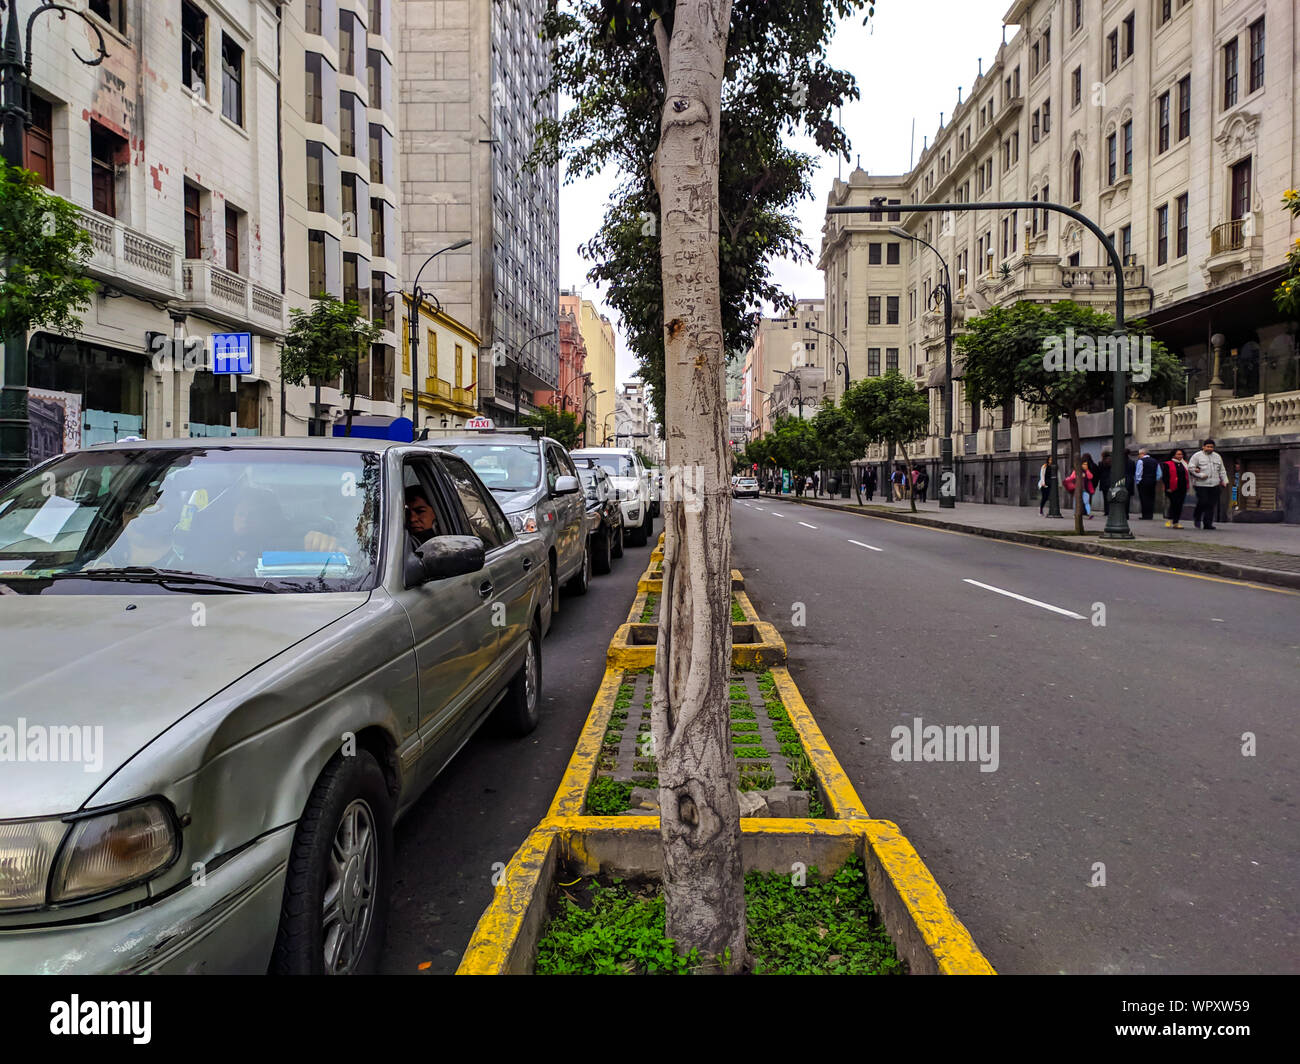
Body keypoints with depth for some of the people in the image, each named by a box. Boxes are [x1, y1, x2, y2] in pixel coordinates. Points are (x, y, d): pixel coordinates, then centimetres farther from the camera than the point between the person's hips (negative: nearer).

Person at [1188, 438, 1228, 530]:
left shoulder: (1217, 456, 18)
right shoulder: (1197, 456, 1)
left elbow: (1222, 471, 23)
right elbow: (1190, 467, -5)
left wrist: (1224, 481, 13)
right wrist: (1201, 475, -13)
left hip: (1214, 485, 5)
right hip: (1201, 484, -5)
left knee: (1211, 505, 0)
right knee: (1203, 502, -13)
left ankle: (1207, 524, 5)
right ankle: (1197, 517, 14)